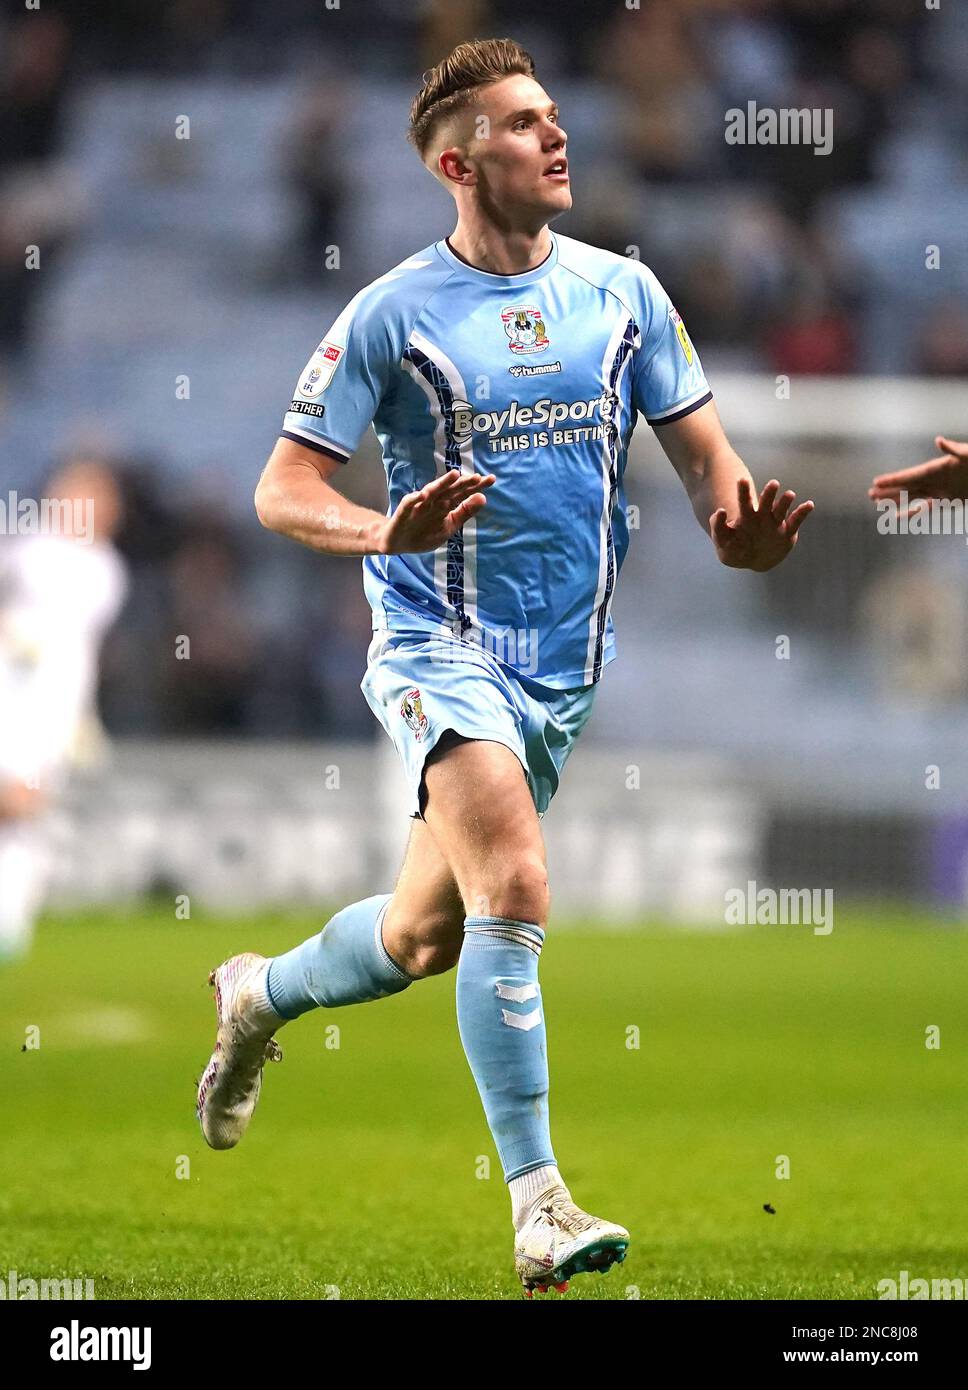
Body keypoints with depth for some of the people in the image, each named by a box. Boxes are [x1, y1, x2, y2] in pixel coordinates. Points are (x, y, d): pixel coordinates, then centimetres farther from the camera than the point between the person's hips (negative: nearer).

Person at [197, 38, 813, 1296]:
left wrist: (742, 521, -15)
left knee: (427, 934, 15)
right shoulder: (393, 315, -7)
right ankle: (539, 1208, -23)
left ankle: (261, 996, 46)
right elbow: (283, 489, -6)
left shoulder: (622, 292, 4)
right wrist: (387, 530, -27)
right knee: (515, 890, -24)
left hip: (567, 662, 5)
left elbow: (701, 447, 9)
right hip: (441, 642, -5)